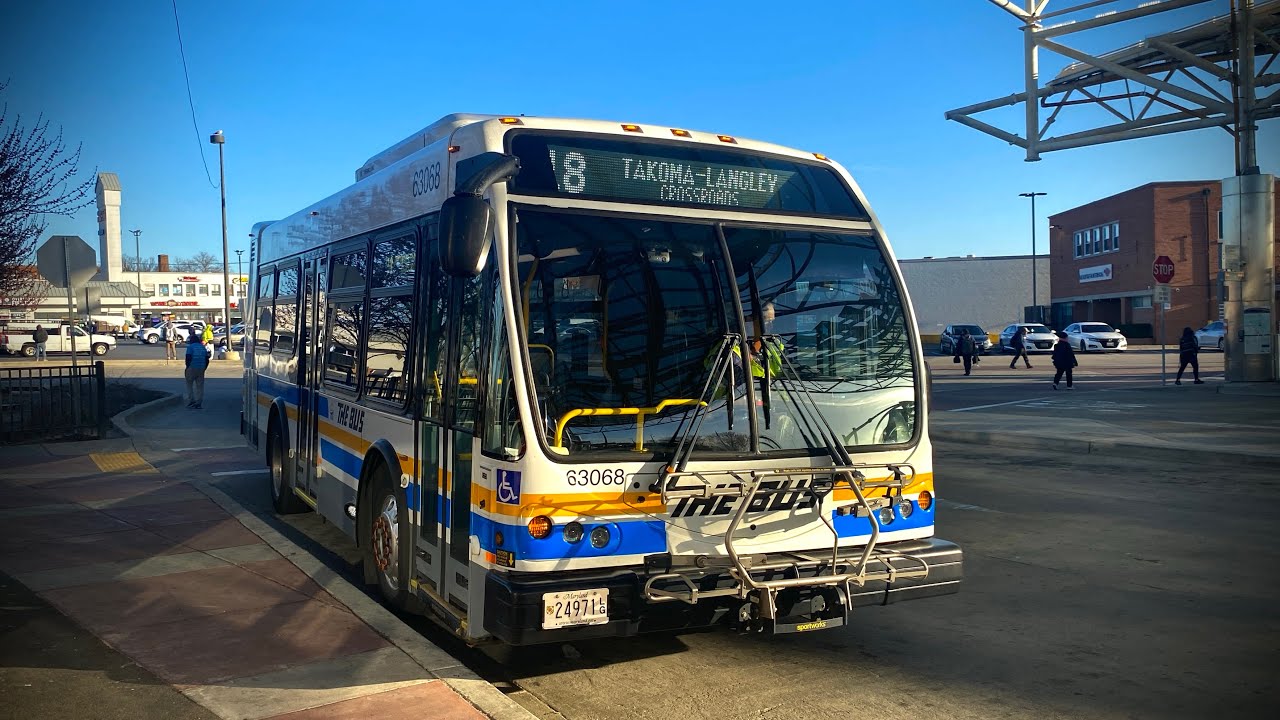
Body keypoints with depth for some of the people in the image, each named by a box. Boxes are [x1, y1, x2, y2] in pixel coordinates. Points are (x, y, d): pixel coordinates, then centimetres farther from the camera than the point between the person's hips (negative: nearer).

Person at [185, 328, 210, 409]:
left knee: (189, 384, 11)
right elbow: (207, 359, 13)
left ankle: (192, 400, 3)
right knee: (200, 386, 5)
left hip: (192, 368, -5)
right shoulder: (203, 347, 14)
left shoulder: (190, 347, -2)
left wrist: (187, 367, -1)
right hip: (201, 369, 5)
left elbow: (188, 358, -12)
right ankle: (199, 403, 4)